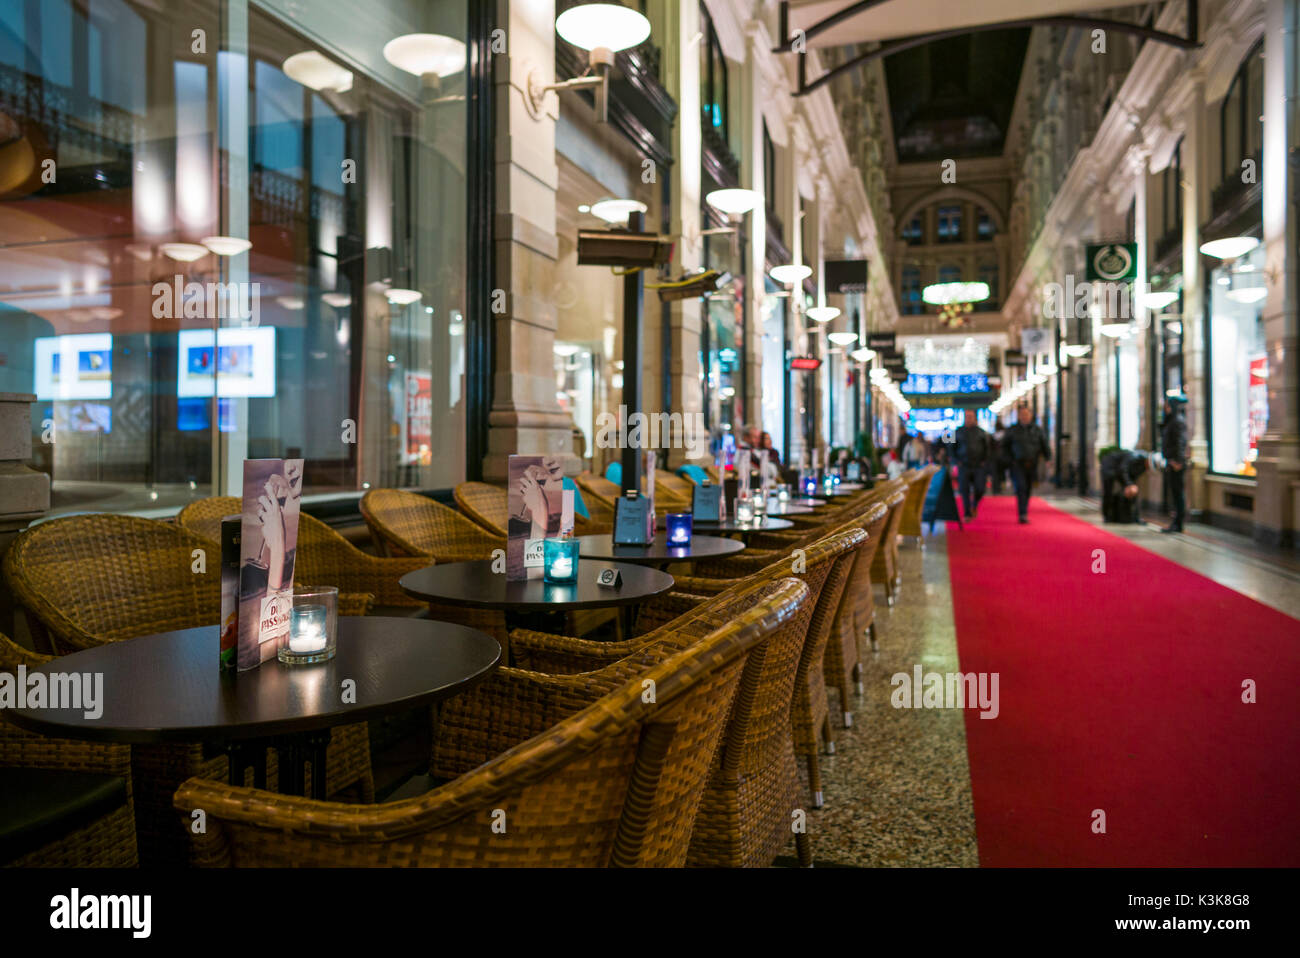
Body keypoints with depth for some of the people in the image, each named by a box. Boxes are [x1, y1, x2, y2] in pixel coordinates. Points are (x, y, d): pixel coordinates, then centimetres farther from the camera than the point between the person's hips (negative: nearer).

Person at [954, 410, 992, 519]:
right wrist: (957, 460, 0)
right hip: (964, 466, 0)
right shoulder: (958, 432, 5)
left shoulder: (980, 432, 4)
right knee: (965, 490, -5)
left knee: (979, 489, -3)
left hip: (979, 466, 0)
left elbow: (987, 447, 10)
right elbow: (952, 448, 11)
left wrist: (984, 461, 1)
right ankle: (967, 514, 0)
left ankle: (974, 506, 26)